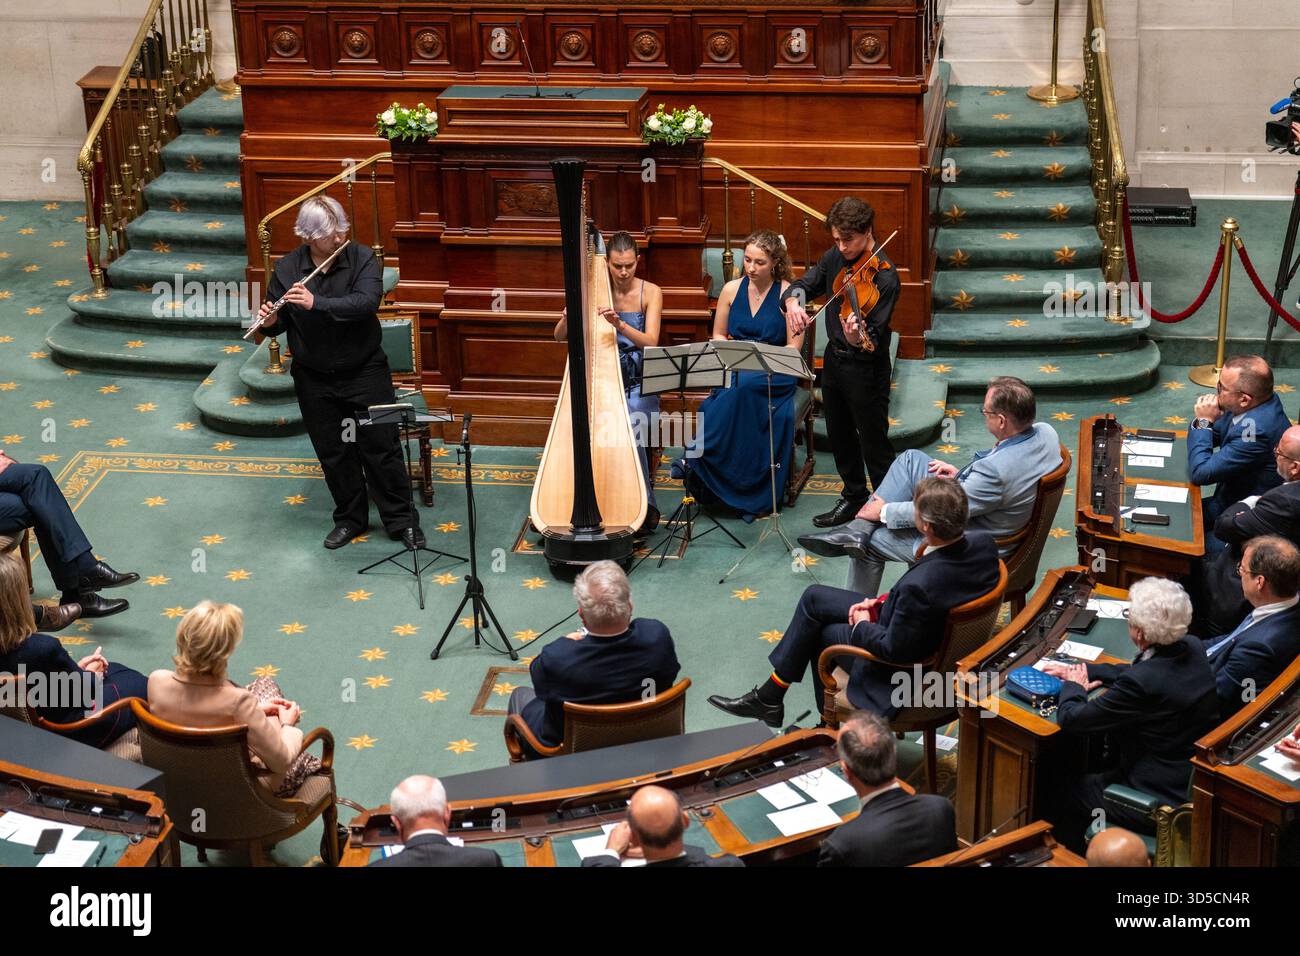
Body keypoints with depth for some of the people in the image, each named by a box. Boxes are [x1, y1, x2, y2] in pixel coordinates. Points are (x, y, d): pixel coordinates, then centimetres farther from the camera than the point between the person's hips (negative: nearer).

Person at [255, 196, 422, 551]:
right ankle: (350, 518, 28)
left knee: (381, 447, 1)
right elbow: (280, 322, 2)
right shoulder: (286, 269, -4)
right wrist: (269, 321, -22)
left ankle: (402, 520, 13)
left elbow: (367, 301, -27)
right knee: (333, 453, 11)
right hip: (314, 379, 2)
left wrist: (316, 303, -35)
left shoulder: (362, 258, -11)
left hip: (364, 371, -2)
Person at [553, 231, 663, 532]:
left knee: (632, 421, -31)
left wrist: (621, 325, -32)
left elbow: (651, 342, -14)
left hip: (640, 384, -1)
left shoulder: (651, 292, -2)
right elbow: (559, 336, -3)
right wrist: (568, 318, -26)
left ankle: (643, 505, -19)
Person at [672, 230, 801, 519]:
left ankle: (698, 459, -27)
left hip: (774, 373, -3)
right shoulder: (732, 289, 8)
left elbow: (794, 348, -5)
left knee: (742, 387, -36)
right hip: (736, 368, 3)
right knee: (737, 389, -33)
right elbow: (718, 336, 16)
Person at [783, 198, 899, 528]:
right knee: (839, 436, 21)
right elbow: (803, 285, 2)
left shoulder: (884, 277, -23)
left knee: (874, 443, 3)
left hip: (866, 368, -8)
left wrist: (858, 339, -49)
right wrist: (793, 302, -21)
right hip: (834, 359, 8)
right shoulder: (836, 257, -1)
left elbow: (875, 341, -26)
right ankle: (854, 498, 38)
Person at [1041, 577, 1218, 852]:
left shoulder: (1140, 683, -31)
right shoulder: (1193, 648, -6)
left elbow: (1069, 718, -20)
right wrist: (1078, 670, 15)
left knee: (1071, 792, 16)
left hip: (1165, 801, -8)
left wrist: (1073, 686, 1)